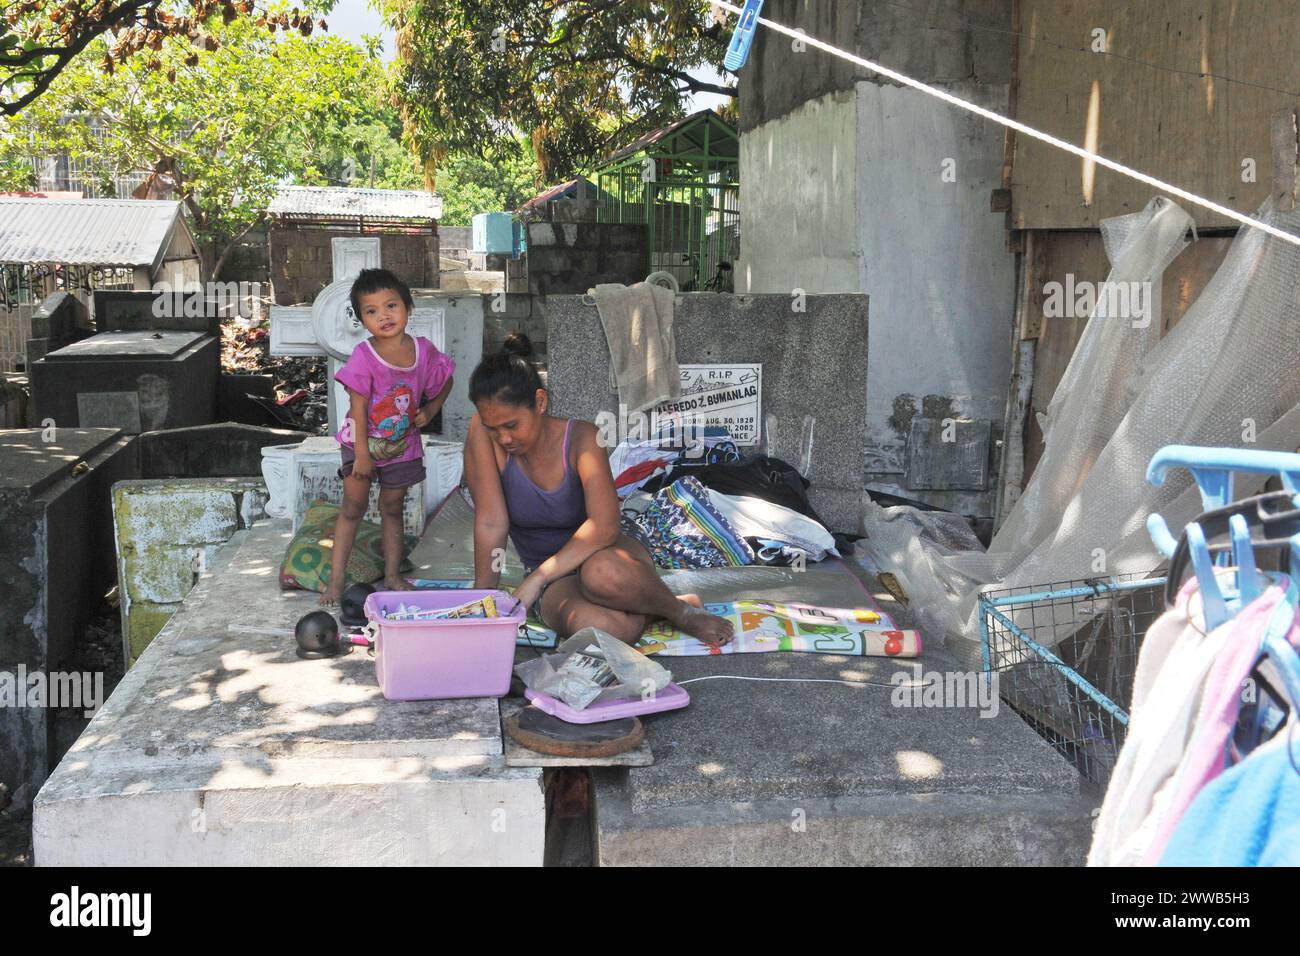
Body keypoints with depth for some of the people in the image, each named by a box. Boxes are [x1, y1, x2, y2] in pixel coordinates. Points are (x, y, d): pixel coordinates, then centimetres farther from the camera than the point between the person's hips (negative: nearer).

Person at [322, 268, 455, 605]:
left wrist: (428, 411, -4)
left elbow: (444, 383, 11)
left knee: (392, 508, 13)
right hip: (363, 442, -3)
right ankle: (336, 577, 8)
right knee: (354, 506, 1)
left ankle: (393, 576, 21)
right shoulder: (363, 357, -19)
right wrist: (362, 454, -17)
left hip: (403, 445, 3)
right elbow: (359, 408, -17)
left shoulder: (424, 350, -9)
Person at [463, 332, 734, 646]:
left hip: (603, 553, -1)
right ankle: (644, 610, -3)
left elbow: (604, 525, -30)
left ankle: (681, 610, -11)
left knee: (602, 574, -42)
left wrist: (536, 579, -34)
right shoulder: (483, 433, -14)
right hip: (556, 582, 1)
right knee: (589, 625, -37)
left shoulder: (580, 437, -18)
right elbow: (491, 523, -17)